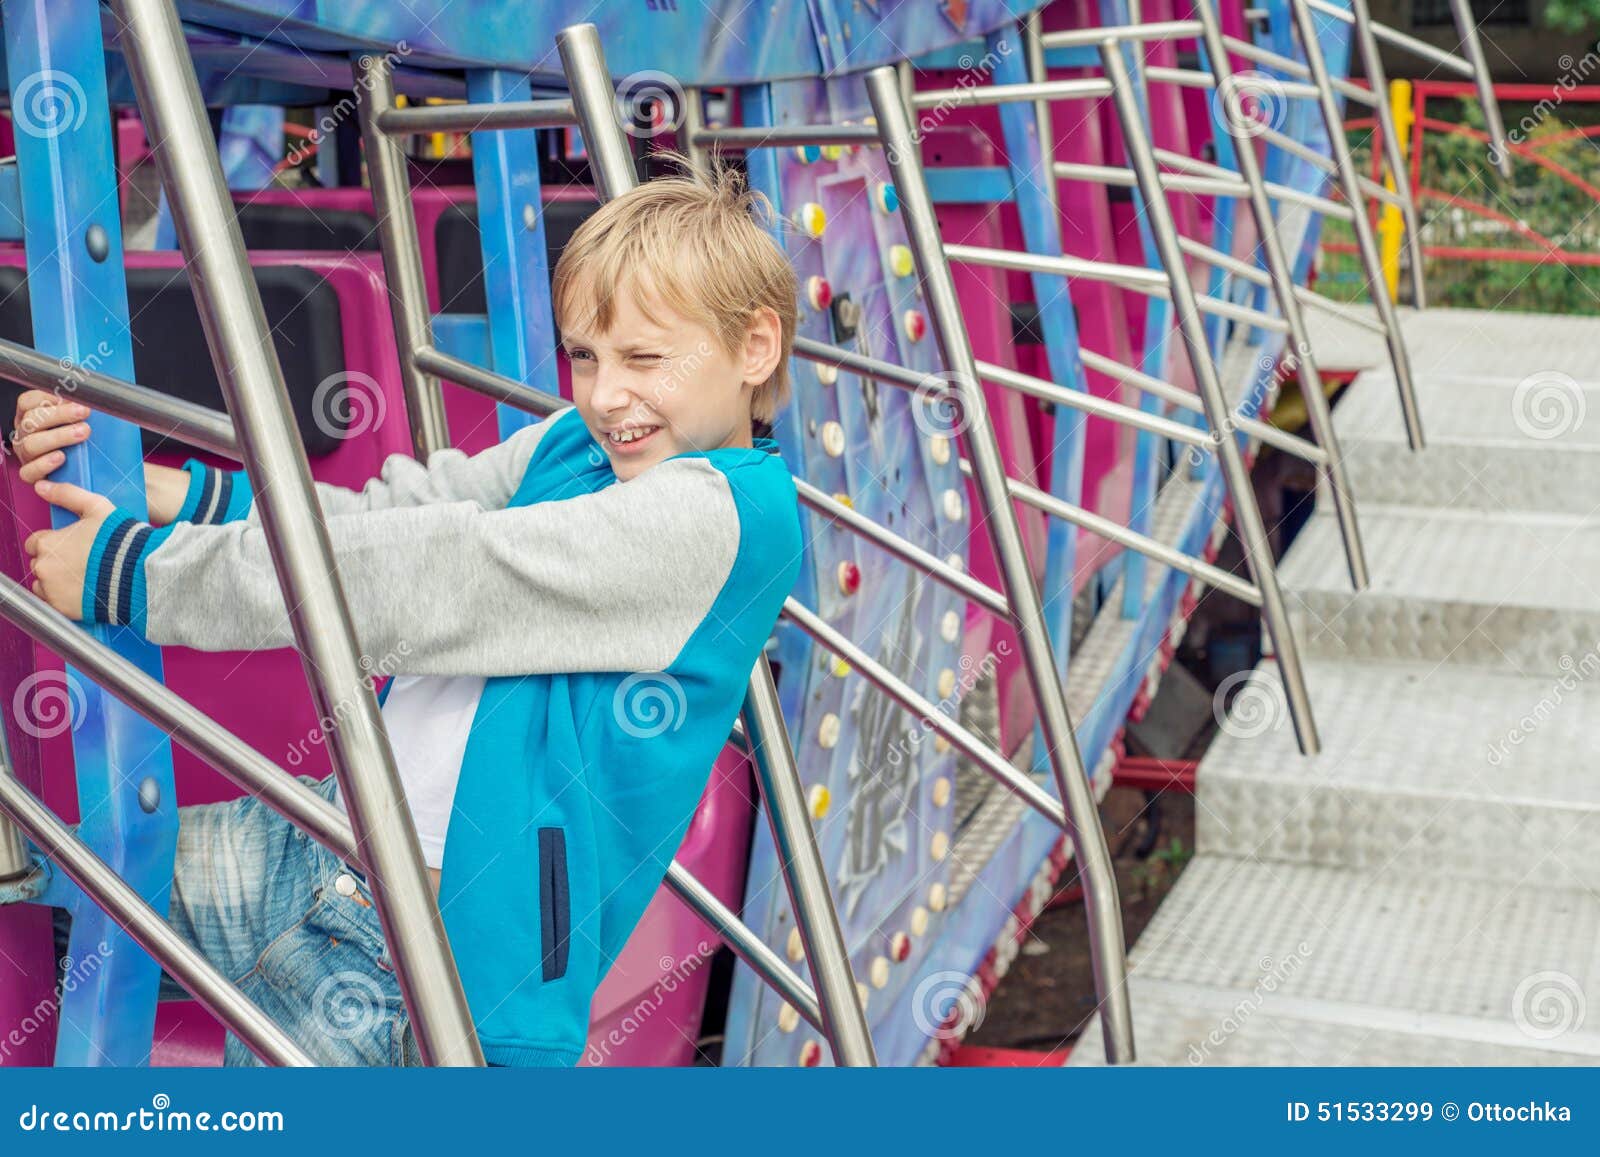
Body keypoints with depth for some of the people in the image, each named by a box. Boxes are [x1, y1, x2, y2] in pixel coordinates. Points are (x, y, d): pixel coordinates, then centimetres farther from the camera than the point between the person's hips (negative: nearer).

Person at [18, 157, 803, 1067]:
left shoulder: (721, 513, -19)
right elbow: (379, 520, 5)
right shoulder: (575, 445, 10)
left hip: (449, 939, -8)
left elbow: (428, 580, -23)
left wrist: (131, 572, -18)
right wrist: (156, 492, -9)